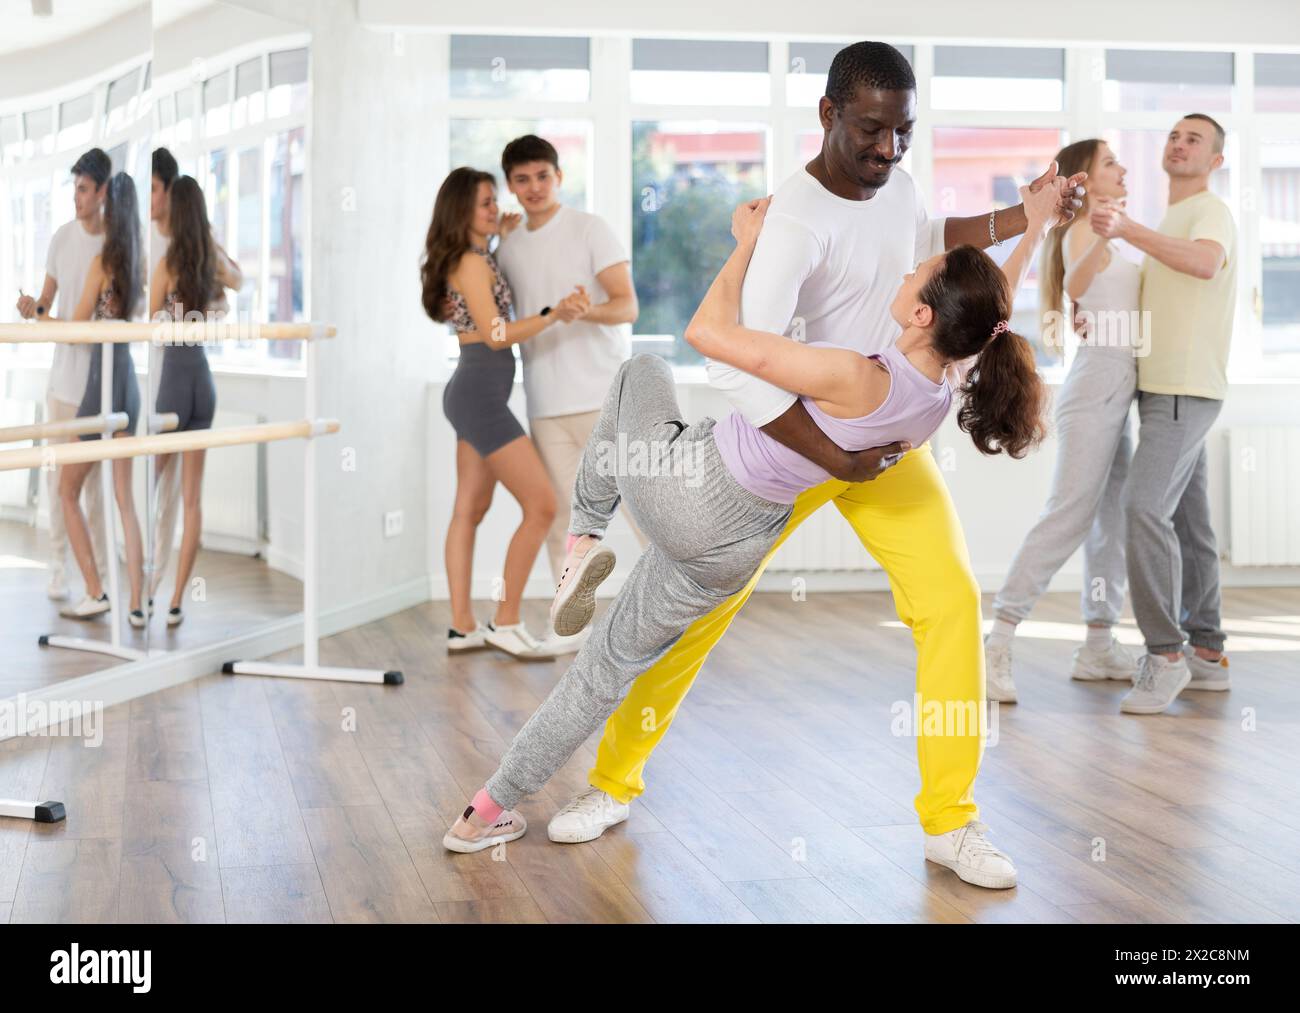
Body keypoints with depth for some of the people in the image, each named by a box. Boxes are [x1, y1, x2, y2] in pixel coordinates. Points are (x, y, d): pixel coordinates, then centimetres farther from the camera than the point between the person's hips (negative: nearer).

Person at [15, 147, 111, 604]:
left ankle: (99, 570, 13)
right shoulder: (62, 237, 2)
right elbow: (47, 301, 6)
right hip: (63, 377, 3)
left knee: (96, 476, 3)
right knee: (58, 473, 6)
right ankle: (57, 568, 16)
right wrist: (32, 310, -15)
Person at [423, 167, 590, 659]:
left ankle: (463, 627, 12)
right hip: (481, 394, -11)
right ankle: (507, 623, -4)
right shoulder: (472, 263, -13)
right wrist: (555, 314, -32)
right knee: (542, 505, -9)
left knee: (470, 510, 9)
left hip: (472, 394, 11)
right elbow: (496, 334, -20)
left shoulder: (476, 259, 16)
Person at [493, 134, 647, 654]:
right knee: (560, 513, 5)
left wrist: (588, 310, -31)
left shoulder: (589, 229, -2)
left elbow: (627, 306, -9)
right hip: (545, 405, 5)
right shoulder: (508, 247, 12)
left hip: (603, 396, -5)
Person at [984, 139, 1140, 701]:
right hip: (1096, 387, -10)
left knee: (1113, 519, 8)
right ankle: (998, 643, -16)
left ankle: (1099, 646, 12)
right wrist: (1103, 235, -37)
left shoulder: (1101, 239, 21)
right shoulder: (1082, 234, -8)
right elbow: (1073, 284, -23)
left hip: (1115, 394, 10)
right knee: (1069, 515, -14)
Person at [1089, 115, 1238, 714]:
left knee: (1146, 509, -22)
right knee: (1187, 523, 10)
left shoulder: (1211, 212, -8)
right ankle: (1206, 655, 15)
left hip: (1186, 392, -10)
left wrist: (1127, 230, -42)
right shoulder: (1169, 226, 23)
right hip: (1161, 391, 10)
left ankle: (1165, 654, -18)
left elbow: (1205, 263, -33)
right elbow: (1144, 299, 29)